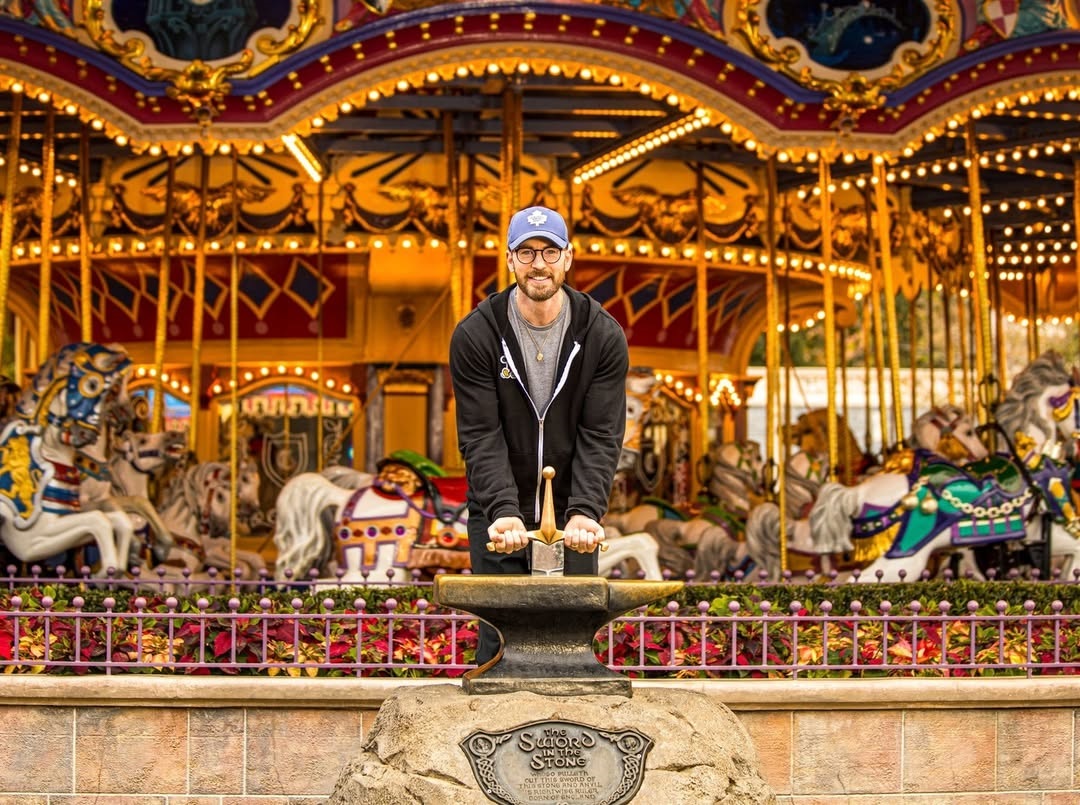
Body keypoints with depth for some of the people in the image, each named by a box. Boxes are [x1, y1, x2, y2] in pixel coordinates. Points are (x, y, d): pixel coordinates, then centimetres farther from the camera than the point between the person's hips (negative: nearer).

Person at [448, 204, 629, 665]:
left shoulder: (603, 335, -6)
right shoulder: (474, 335, -8)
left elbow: (601, 437, -10)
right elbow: (481, 436, -13)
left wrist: (585, 512, -25)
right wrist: (503, 511, -28)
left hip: (571, 518, 1)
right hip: (499, 517, -1)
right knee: (499, 638, -1)